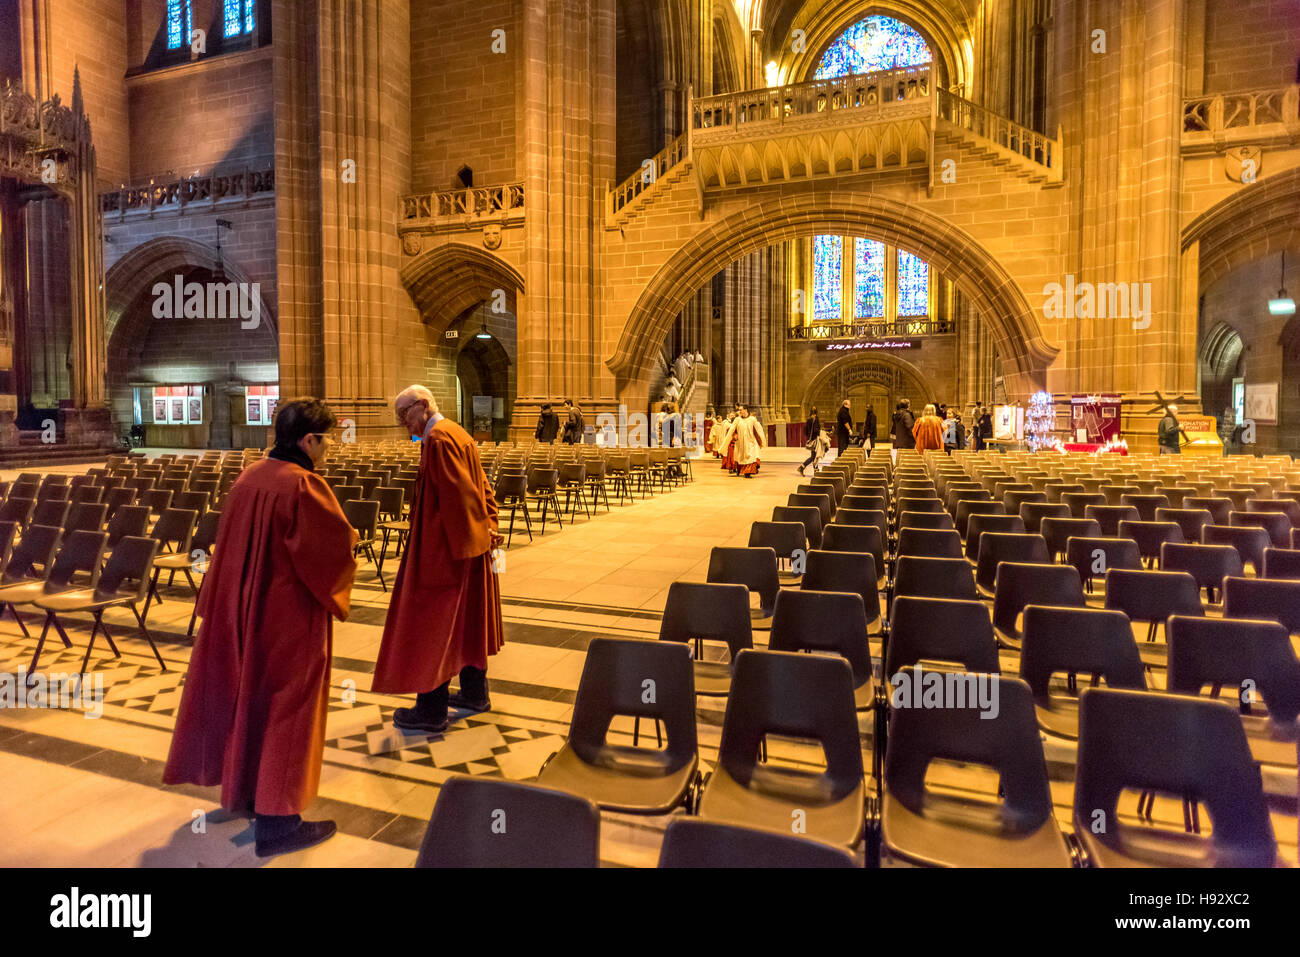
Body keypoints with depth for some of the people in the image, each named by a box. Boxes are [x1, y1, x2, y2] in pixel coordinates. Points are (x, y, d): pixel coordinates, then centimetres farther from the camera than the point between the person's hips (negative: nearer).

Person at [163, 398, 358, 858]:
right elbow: (338, 546, -21)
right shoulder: (304, 486, -23)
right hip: (288, 617, -8)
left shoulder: (249, 476, 1)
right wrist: (350, 538, 1)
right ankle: (276, 821, 14)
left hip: (240, 608, 8)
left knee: (246, 694, 22)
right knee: (284, 708, 3)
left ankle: (241, 788, 40)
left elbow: (235, 542, 12)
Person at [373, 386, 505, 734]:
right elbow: (481, 486, 13)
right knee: (465, 620, 18)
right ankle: (475, 693, 29)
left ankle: (431, 712, 9)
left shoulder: (437, 438, -17)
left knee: (431, 626, 0)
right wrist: (489, 527, 8)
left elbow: (458, 493, -23)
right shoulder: (458, 434, 13)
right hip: (468, 547, 10)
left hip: (444, 549, -10)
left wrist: (481, 529, -16)